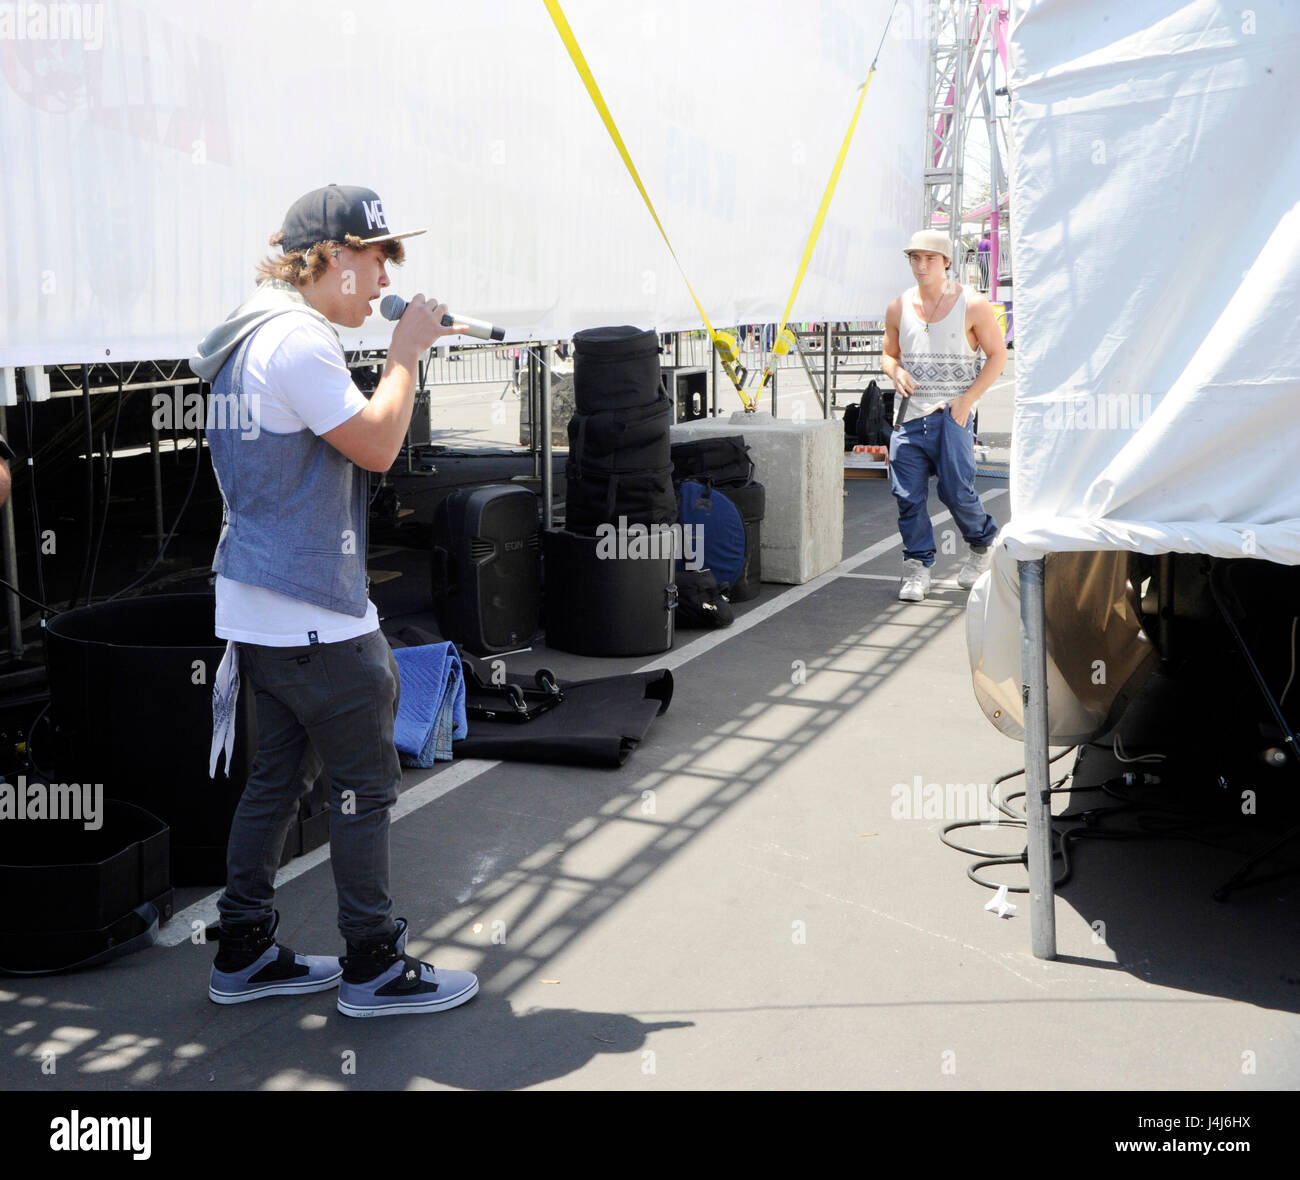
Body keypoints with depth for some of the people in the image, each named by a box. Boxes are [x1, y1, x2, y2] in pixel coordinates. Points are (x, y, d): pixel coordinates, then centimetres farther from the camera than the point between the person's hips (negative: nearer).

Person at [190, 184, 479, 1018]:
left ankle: (245, 954, 25)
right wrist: (405, 354, -9)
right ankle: (373, 966, 11)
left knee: (279, 776, 16)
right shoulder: (297, 338, -17)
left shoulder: (253, 335, 17)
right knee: (367, 782, 0)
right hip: (313, 613, -10)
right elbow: (376, 447, -18)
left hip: (259, 606, 10)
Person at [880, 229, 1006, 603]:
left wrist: (967, 399, -8)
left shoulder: (972, 305, -1)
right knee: (909, 495, -1)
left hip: (951, 414, -3)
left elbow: (997, 354, 3)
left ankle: (983, 544, 24)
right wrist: (896, 373, -4)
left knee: (957, 491, -5)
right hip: (909, 414, 3)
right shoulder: (899, 308, 9)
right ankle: (917, 566, 12)